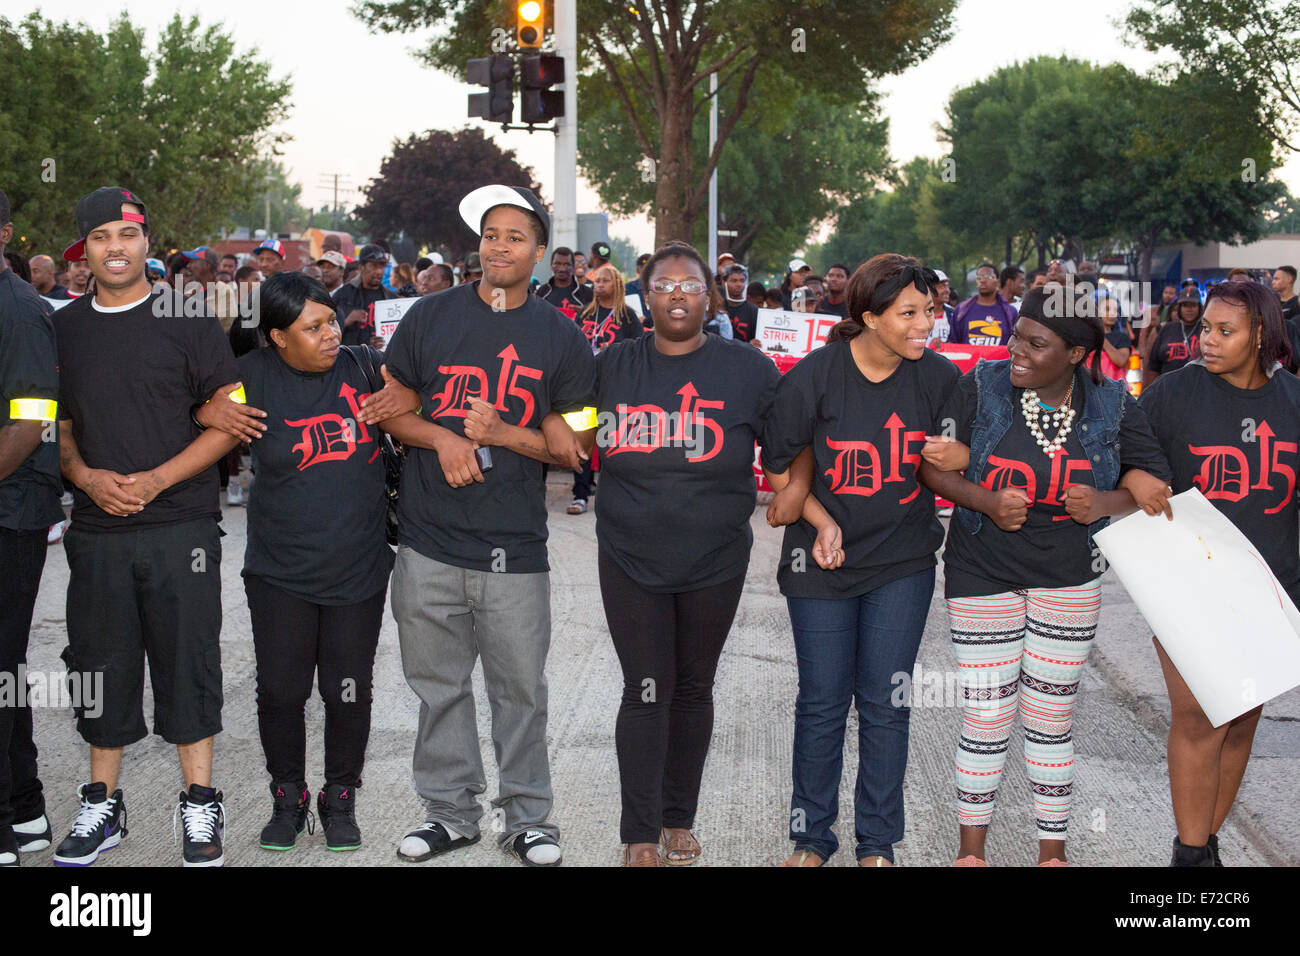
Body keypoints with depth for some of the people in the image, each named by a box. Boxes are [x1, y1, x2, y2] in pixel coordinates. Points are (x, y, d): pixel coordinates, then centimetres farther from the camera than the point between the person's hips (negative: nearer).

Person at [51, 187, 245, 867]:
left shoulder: (187, 321, 0)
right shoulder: (62, 329, 10)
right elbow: (53, 424, 14)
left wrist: (155, 480, -12)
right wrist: (86, 476, -7)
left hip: (179, 526, -3)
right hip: (95, 530, 3)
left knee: (188, 662, 1)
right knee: (101, 666, 9)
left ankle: (200, 805, 12)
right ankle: (102, 806, 21)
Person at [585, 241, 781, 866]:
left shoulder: (749, 371, -1)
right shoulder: (612, 366, 3)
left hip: (715, 562, 1)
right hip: (632, 559, 0)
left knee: (693, 689, 12)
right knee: (646, 692, -2)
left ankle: (679, 820, 26)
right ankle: (640, 835, 7)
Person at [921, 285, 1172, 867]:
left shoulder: (1110, 404, -5)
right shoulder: (982, 387, -9)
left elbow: (1157, 480, 3)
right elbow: (931, 465, -5)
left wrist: (1105, 503, -16)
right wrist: (985, 501, -21)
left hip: (1068, 579, 1)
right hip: (983, 576, -1)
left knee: (1051, 721, 9)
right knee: (986, 719, 2)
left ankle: (1052, 851, 26)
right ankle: (971, 848, 22)